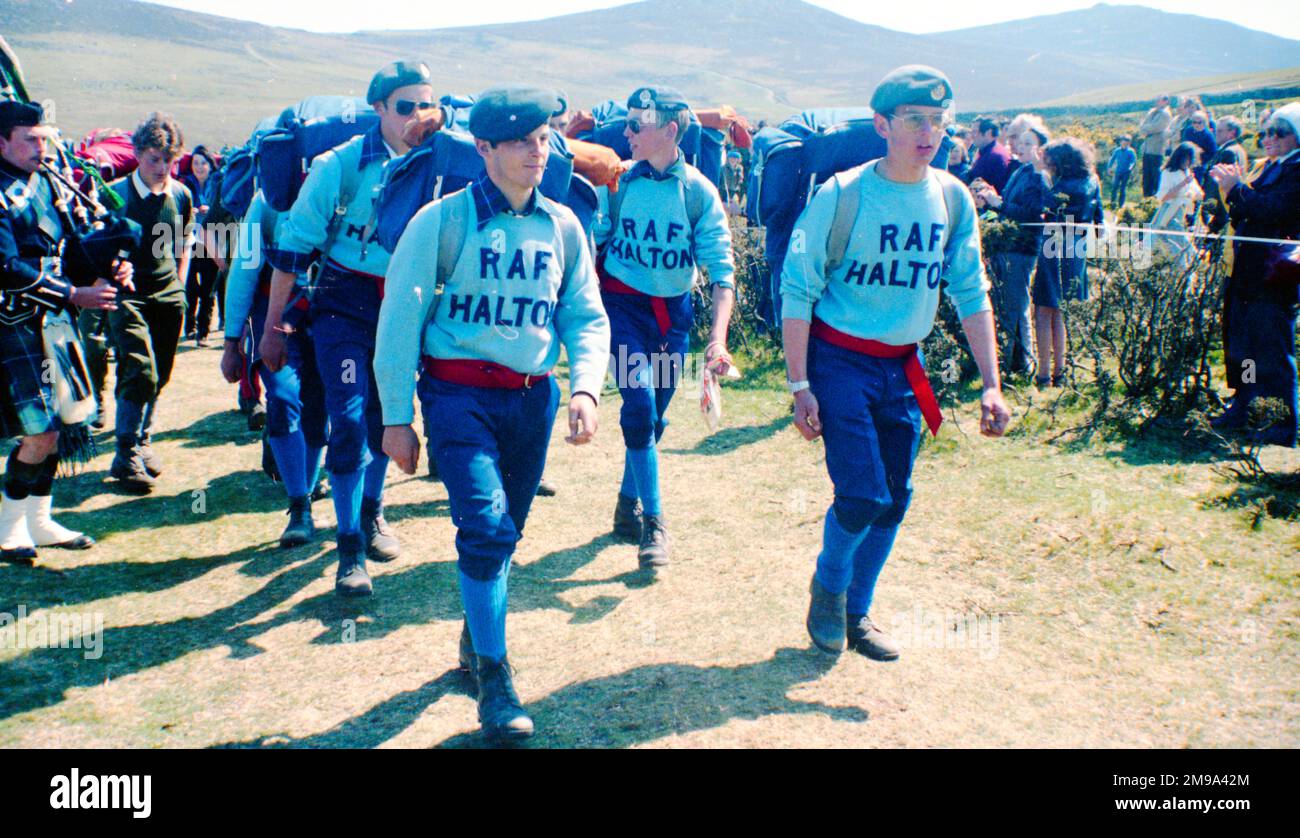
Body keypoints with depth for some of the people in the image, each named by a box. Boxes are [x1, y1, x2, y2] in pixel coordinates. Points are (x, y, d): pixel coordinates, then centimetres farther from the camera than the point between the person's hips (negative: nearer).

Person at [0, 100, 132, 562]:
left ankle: (39, 522, 25)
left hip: (54, 321, 7)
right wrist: (73, 294, -22)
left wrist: (112, 269, -5)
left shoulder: (50, 184, 10)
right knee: (41, 432, -10)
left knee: (53, 427, 11)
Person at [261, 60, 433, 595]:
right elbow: (294, 245, -8)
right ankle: (350, 546, 0)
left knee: (386, 416, 13)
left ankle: (371, 512, 36)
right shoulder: (341, 164, -12)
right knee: (350, 420, -10)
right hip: (344, 304, -3)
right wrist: (274, 325, -6)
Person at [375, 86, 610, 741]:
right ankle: (493, 677, 0)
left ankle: (475, 641, 38)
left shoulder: (563, 226, 7)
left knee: (504, 532, 14)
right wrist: (396, 417, -5)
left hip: (533, 397, 4)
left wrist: (584, 388, -8)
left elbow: (587, 316, 10)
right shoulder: (443, 220, -6)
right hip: (458, 391, -4)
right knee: (485, 525, -16)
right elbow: (400, 318, -4)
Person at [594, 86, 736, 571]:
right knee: (640, 407, -15)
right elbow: (590, 243, 1)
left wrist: (717, 336, -22)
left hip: (674, 311, 2)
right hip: (624, 304, -2)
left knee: (654, 415, 10)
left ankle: (628, 506, 30)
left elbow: (722, 270, -10)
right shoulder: (619, 181, -7)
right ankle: (652, 523, -5)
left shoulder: (699, 192, -7)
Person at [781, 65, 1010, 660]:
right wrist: (800, 385, -15)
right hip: (840, 360, -5)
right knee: (862, 497, -11)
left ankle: (856, 612, 28)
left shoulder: (953, 198, 0)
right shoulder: (842, 196, -14)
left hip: (903, 367, 5)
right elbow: (798, 291, -11)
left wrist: (991, 384, -2)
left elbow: (971, 293, 5)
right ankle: (827, 585, 20)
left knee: (894, 501, 7)